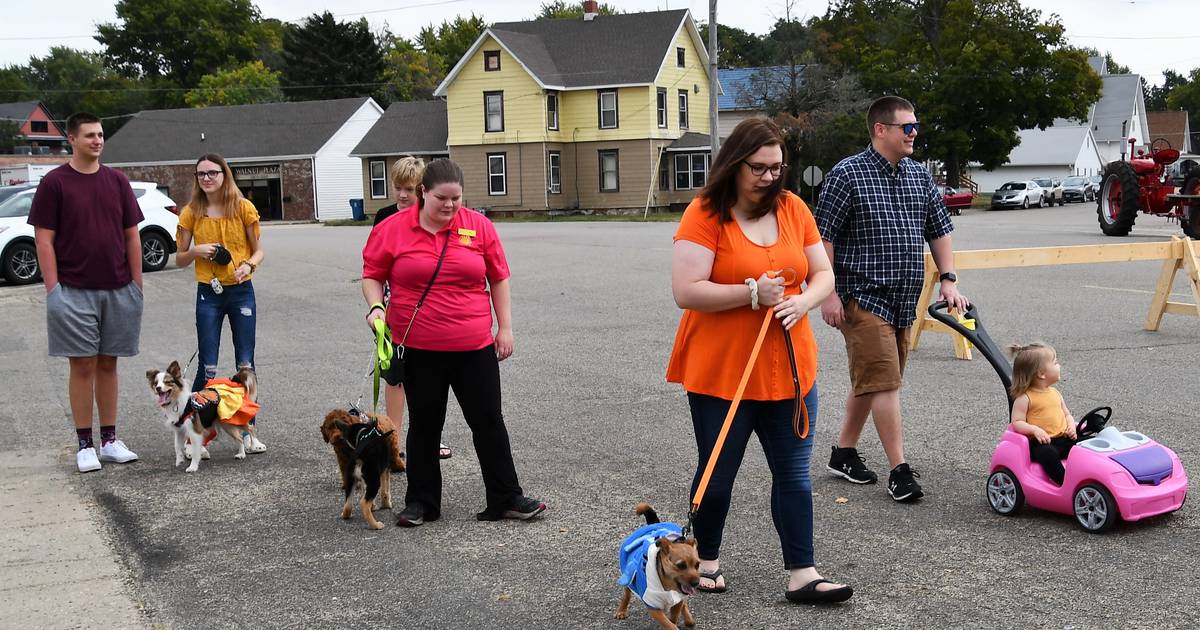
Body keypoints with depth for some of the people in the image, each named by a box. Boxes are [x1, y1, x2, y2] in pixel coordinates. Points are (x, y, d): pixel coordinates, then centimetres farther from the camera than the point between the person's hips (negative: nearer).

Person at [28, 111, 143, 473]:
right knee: (83, 365, -1)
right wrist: (54, 290, -11)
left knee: (108, 364, 9)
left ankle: (110, 440, 16)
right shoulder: (54, 183, -3)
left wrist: (137, 284, 5)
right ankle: (84, 446, 7)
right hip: (75, 291, -3)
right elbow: (44, 239, -5)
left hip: (118, 290, 4)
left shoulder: (117, 181, 8)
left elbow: (131, 236, 10)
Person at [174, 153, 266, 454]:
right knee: (208, 367, -2)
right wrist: (195, 251, -14)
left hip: (241, 291, 0)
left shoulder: (243, 208, -2)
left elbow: (258, 250, 4)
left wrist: (249, 265, -17)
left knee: (245, 364, 4)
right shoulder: (191, 213, 0)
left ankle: (248, 431, 14)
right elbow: (179, 259, 7)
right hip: (208, 294, 0)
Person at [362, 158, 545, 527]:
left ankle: (507, 499, 16)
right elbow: (372, 274, 6)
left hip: (475, 347, 1)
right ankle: (421, 503, 22)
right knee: (424, 425, 10)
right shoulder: (392, 229, -2)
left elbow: (499, 278, 7)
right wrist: (375, 307, -12)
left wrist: (505, 327, 4)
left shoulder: (479, 226, 1)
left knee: (489, 421, 5)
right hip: (419, 350, -1)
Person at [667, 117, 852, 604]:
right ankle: (706, 559, 30)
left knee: (793, 473, 6)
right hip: (719, 372, -4)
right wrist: (752, 293, -22)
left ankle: (802, 574, 13)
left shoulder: (793, 209, 4)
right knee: (718, 472, 9)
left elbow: (823, 275, 9)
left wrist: (804, 301, -12)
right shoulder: (704, 215, -11)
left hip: (788, 368, 4)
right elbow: (685, 291, -18)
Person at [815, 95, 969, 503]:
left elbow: (939, 229, 18)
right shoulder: (847, 174, -8)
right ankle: (899, 470, -6)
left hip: (902, 300, 7)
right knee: (883, 381, -10)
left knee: (869, 381, 14)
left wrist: (948, 279, 7)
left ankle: (844, 453, 27)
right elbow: (822, 236, -10)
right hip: (862, 297, -7)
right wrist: (828, 292, -14)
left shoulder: (919, 176, 12)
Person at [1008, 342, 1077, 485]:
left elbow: (1067, 414, 23)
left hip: (1063, 438, 6)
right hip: (1041, 443, -6)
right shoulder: (1025, 398, -5)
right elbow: (1017, 423, -9)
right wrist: (1035, 429, -25)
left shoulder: (1055, 393, 17)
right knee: (1048, 453, -36)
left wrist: (1071, 426, 1)